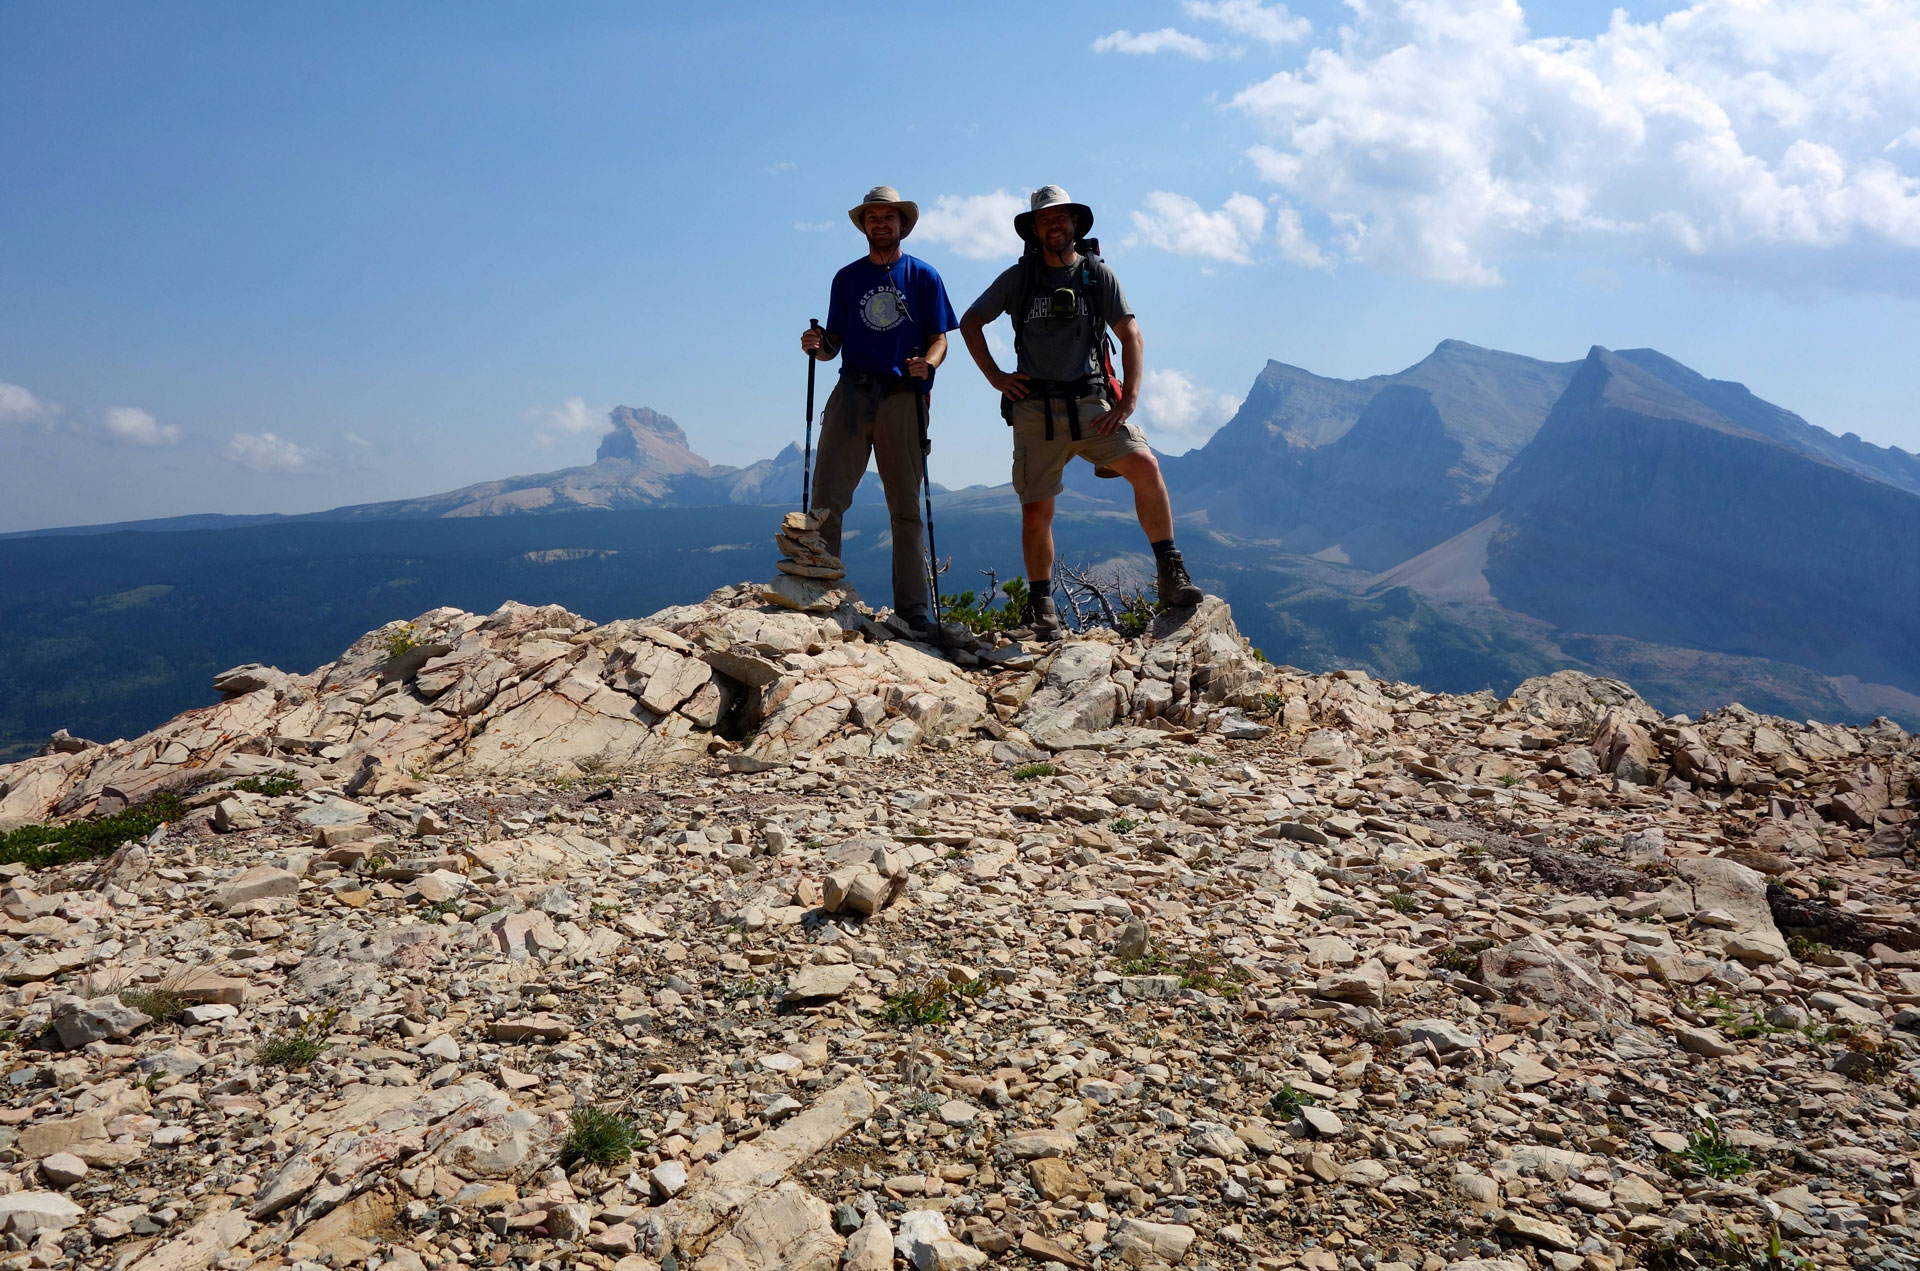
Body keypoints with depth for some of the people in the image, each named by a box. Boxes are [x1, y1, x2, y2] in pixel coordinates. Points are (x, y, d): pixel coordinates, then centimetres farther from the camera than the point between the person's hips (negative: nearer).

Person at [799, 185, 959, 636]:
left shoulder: (923, 276, 12)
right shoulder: (847, 278, 17)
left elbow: (939, 338, 8)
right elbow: (835, 342, 16)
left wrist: (927, 363, -14)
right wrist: (818, 346, -7)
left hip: (902, 396, -1)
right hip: (851, 394, 2)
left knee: (907, 507, -1)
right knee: (826, 499, -9)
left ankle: (914, 609, 1)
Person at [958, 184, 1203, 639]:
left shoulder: (1097, 274, 10)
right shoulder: (1018, 278, 10)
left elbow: (1131, 336, 5)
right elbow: (970, 322, 17)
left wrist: (1129, 399, -6)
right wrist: (994, 376, 6)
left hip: (1092, 403, 0)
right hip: (1035, 409, 0)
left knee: (1145, 467, -21)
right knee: (1036, 511, -1)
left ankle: (1169, 573, -10)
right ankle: (1041, 606, 15)